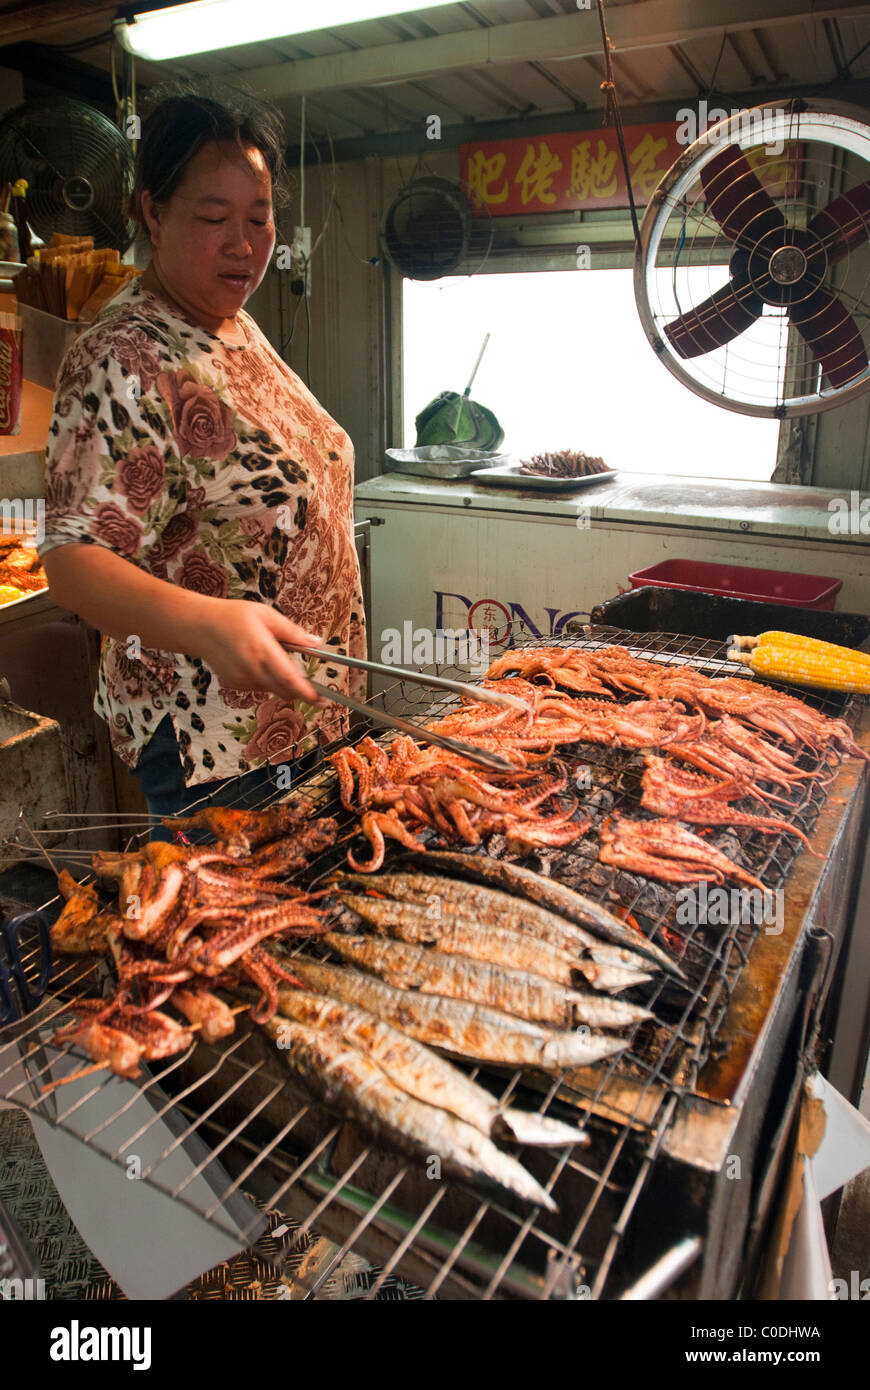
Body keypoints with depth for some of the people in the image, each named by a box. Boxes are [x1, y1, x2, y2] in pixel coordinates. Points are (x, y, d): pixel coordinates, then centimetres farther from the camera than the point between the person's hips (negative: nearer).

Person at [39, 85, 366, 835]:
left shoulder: (238, 327, 8)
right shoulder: (123, 360, -19)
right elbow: (74, 560, -25)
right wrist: (206, 623, -44)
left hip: (304, 709, 9)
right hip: (213, 745, -8)